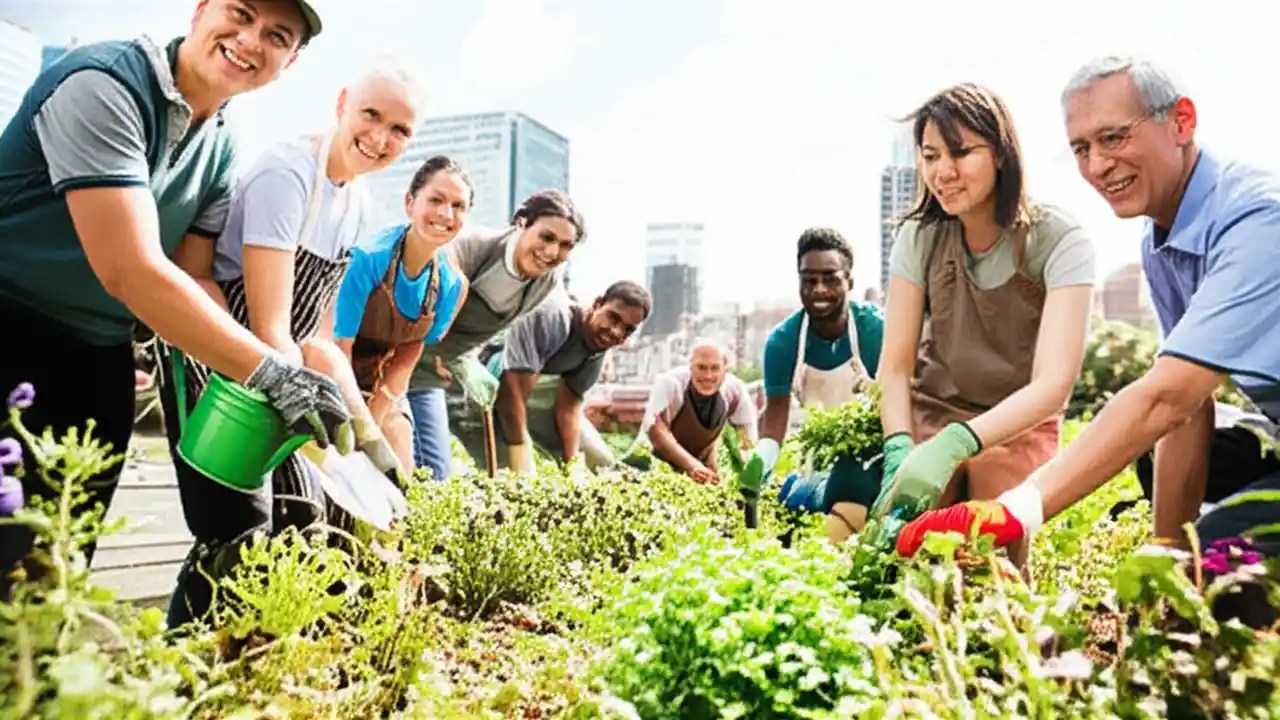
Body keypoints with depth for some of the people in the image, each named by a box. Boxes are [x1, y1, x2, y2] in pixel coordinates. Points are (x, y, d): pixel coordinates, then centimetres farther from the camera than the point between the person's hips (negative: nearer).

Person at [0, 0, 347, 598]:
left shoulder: (221, 149, 5)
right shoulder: (104, 84, -20)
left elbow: (195, 280, 0)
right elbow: (130, 270, -29)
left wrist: (274, 377, -15)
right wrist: (268, 371, -31)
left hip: (99, 362, 7)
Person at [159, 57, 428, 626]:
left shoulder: (357, 201, 4)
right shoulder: (286, 173, -21)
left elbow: (317, 339, 7)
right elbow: (269, 330, -26)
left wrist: (370, 435, 0)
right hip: (215, 369, -9)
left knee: (304, 521, 10)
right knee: (239, 539, -16)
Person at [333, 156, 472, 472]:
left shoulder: (452, 284, -10)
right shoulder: (367, 257, -26)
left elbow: (408, 354, -4)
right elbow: (338, 349, -22)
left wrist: (371, 423, -10)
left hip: (384, 389, 5)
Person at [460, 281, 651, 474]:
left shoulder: (598, 345, -12)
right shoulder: (552, 317, -36)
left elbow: (569, 406, -9)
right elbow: (513, 391, -39)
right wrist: (524, 472, -34)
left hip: (536, 390, 7)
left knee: (600, 461, 4)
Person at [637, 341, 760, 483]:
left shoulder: (736, 391, -16)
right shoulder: (669, 383, -26)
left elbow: (749, 441, -8)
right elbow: (655, 429, -34)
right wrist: (692, 465, -44)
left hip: (702, 465, 3)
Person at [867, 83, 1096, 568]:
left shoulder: (1060, 241, -20)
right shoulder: (920, 236, -11)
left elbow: (1054, 383, -31)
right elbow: (895, 366, -13)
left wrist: (954, 444, -48)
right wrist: (898, 451, -33)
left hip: (1018, 424, -1)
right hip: (931, 413, 2)